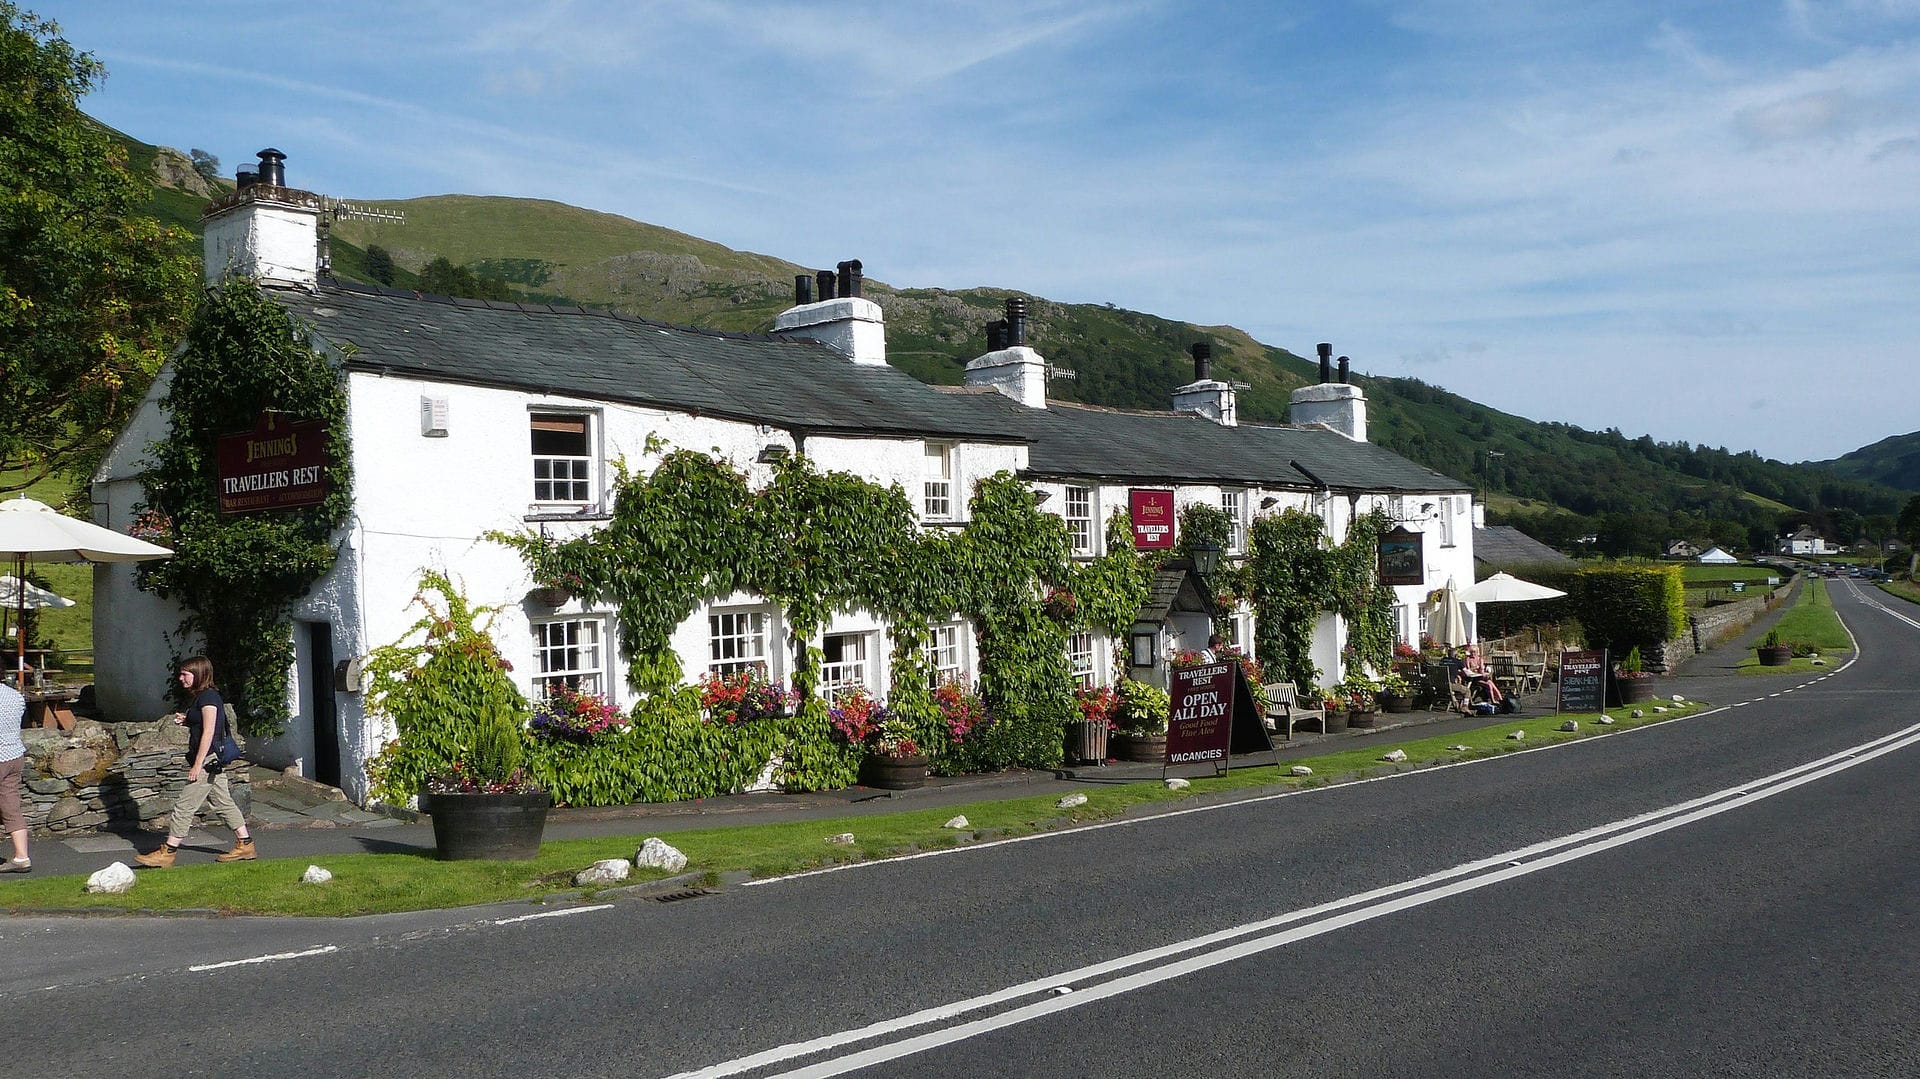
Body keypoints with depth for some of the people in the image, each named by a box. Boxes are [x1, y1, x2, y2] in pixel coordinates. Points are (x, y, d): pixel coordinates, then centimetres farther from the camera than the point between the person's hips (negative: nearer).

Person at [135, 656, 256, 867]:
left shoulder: (208, 696, -15)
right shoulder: (203, 696, 16)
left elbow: (208, 732, -19)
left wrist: (197, 765, -20)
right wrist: (186, 720, 6)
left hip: (207, 759, -10)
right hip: (213, 761, 10)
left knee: (185, 806, -4)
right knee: (223, 803, 12)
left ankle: (167, 853, 1)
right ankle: (245, 846, 15)